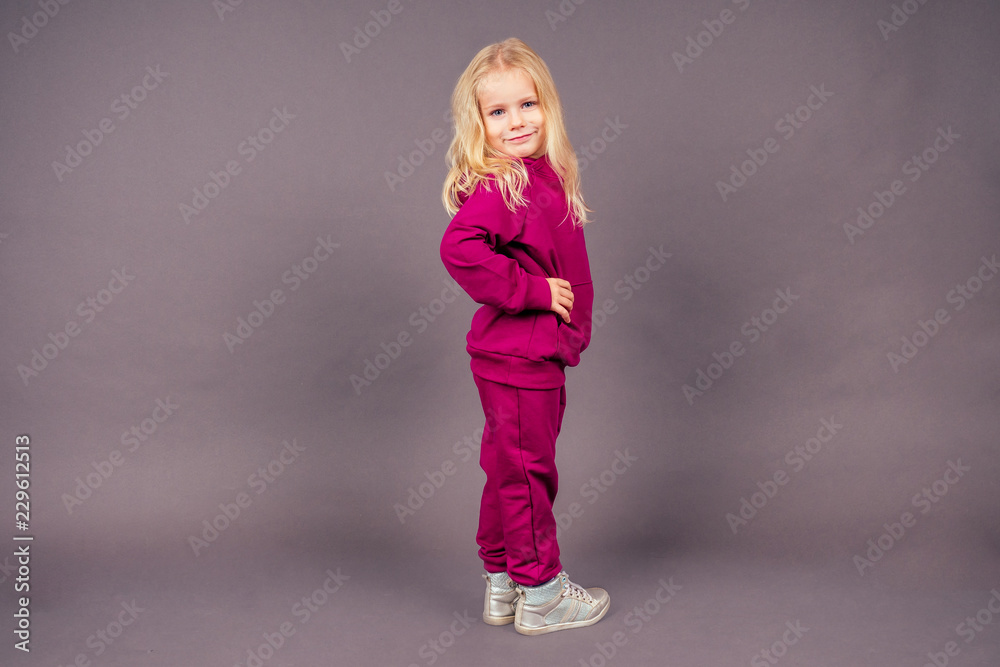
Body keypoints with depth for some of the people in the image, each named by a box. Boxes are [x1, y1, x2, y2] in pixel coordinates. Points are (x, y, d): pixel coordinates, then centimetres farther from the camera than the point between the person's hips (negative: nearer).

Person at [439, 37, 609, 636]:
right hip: (515, 357, -9)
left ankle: (502, 586, 34)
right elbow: (459, 249, -35)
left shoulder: (545, 177, 8)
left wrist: (571, 329, 13)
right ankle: (541, 595, 20)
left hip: (542, 352, 9)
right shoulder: (496, 188, -19)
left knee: (512, 470, 18)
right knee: (528, 470, 4)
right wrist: (531, 291, -26)